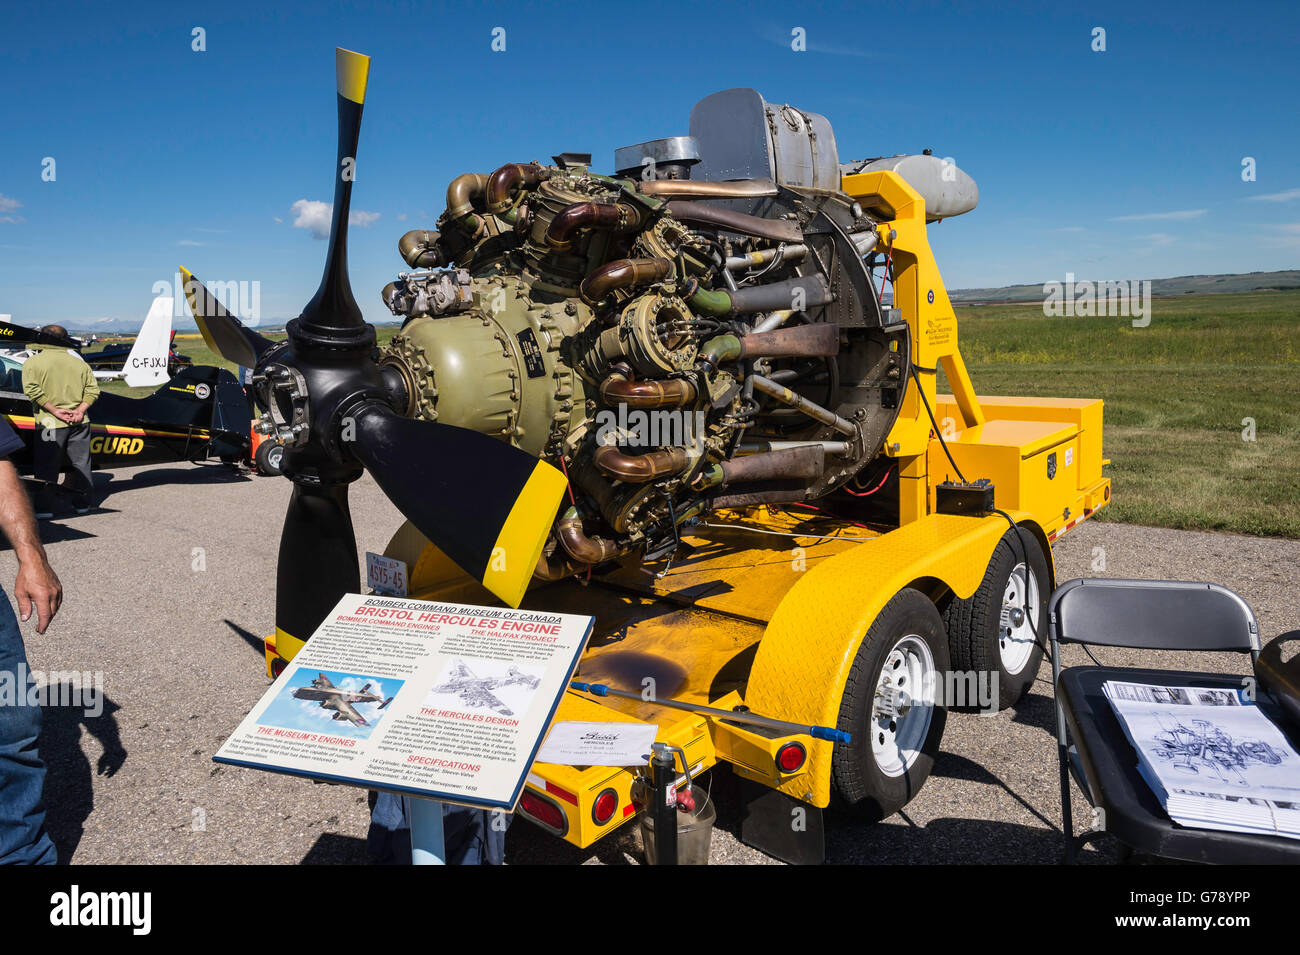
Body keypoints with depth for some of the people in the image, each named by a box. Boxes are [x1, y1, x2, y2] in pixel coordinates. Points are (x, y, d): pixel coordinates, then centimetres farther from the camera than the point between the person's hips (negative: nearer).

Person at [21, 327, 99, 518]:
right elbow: (93, 389, 4)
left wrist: (54, 410, -13)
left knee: (46, 466, 3)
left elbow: (33, 390, -13)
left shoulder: (32, 363, -1)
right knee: (81, 463, 13)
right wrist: (80, 410, -4)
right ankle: (82, 502, 20)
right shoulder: (79, 363, 9)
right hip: (79, 423, 3)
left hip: (50, 423, -3)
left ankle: (45, 507, 3)